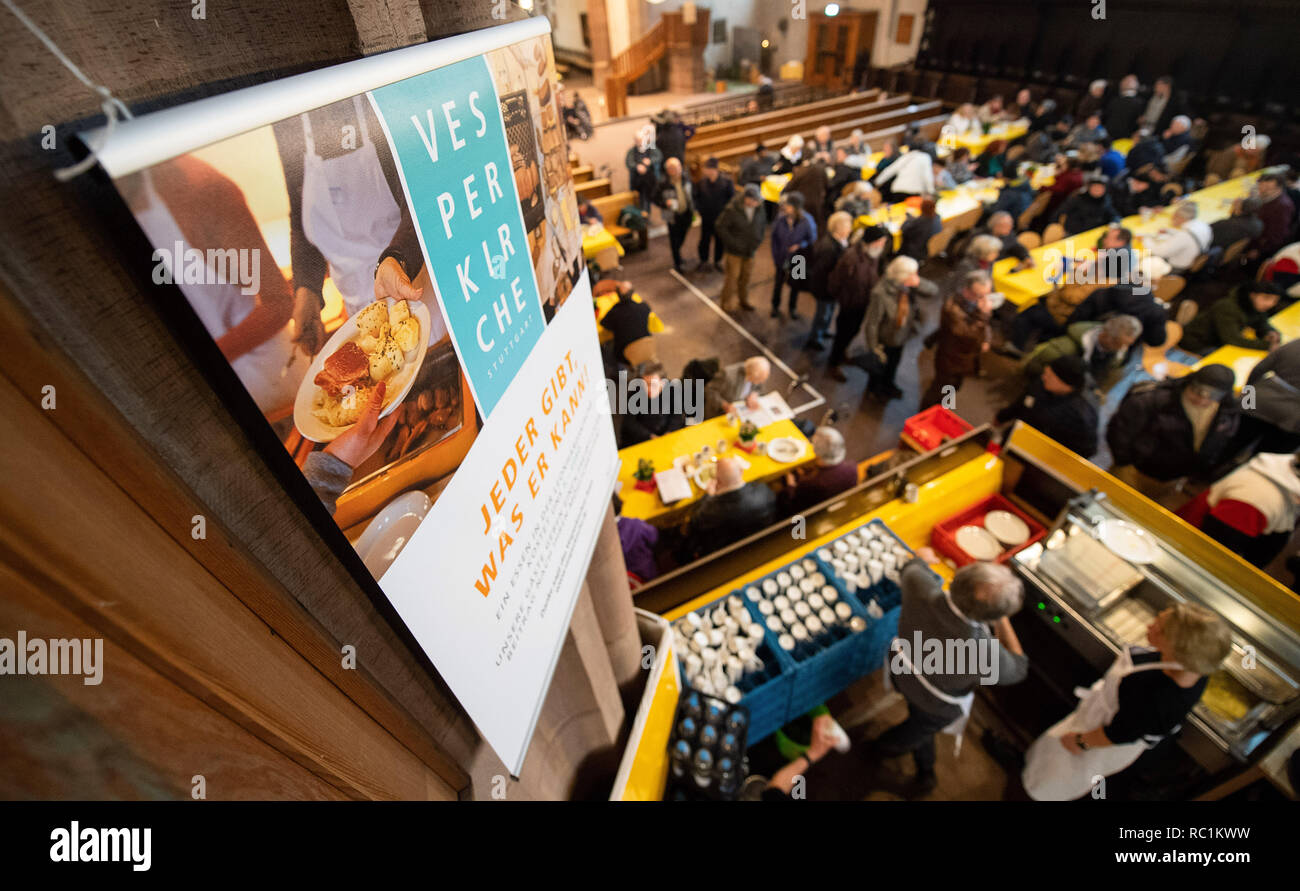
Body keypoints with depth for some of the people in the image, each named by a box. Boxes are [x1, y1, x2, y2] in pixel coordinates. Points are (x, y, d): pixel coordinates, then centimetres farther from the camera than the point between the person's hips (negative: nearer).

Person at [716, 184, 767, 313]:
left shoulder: (759, 208, -3)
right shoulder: (732, 210, -19)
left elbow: (763, 224, 13)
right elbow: (720, 226, -15)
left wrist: (758, 239, 1)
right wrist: (733, 243, -17)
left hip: (750, 250, 5)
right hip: (734, 251, -5)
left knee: (745, 276, 15)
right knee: (732, 277, -1)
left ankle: (743, 300, 33)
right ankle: (726, 303, 14)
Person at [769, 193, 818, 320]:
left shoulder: (806, 221, -22)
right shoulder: (780, 218, -18)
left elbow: (812, 239, -9)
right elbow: (774, 237, -5)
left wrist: (800, 246, -25)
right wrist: (775, 256, -5)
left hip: (797, 260, -1)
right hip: (781, 259, 1)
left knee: (795, 285, 18)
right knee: (778, 282, 18)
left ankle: (793, 307, 43)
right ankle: (775, 306, 43)